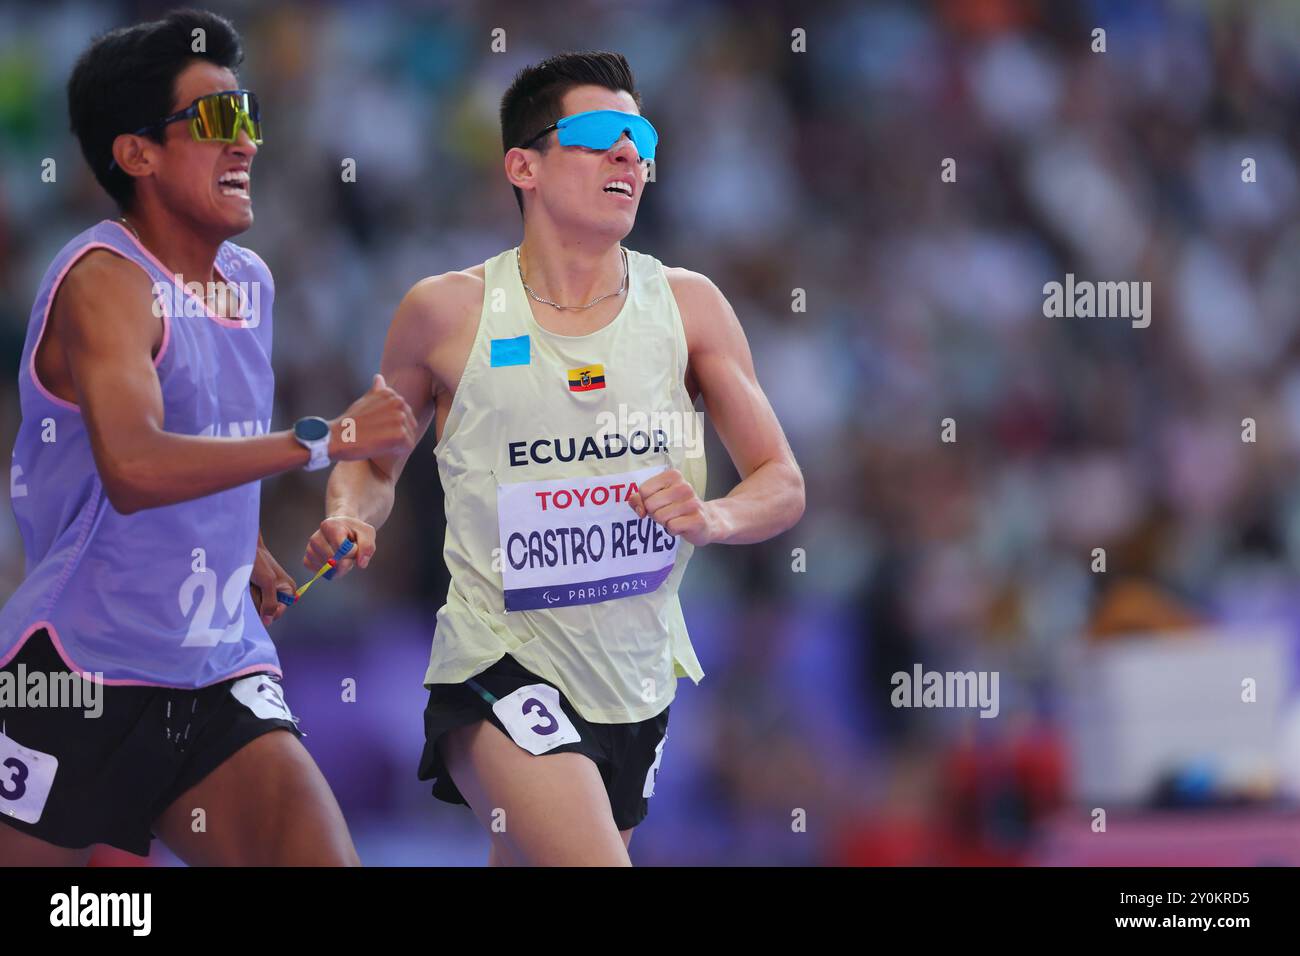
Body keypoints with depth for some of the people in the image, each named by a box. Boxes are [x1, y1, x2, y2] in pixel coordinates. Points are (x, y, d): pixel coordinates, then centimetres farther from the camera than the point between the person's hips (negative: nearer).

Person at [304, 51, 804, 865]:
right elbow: (373, 459, 12)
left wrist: (711, 518, -17)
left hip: (637, 677, 4)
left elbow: (782, 485, 4)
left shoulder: (687, 306, 3)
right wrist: (350, 518, -10)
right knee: (593, 861, -27)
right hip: (499, 667, -4)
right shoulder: (450, 311, -3)